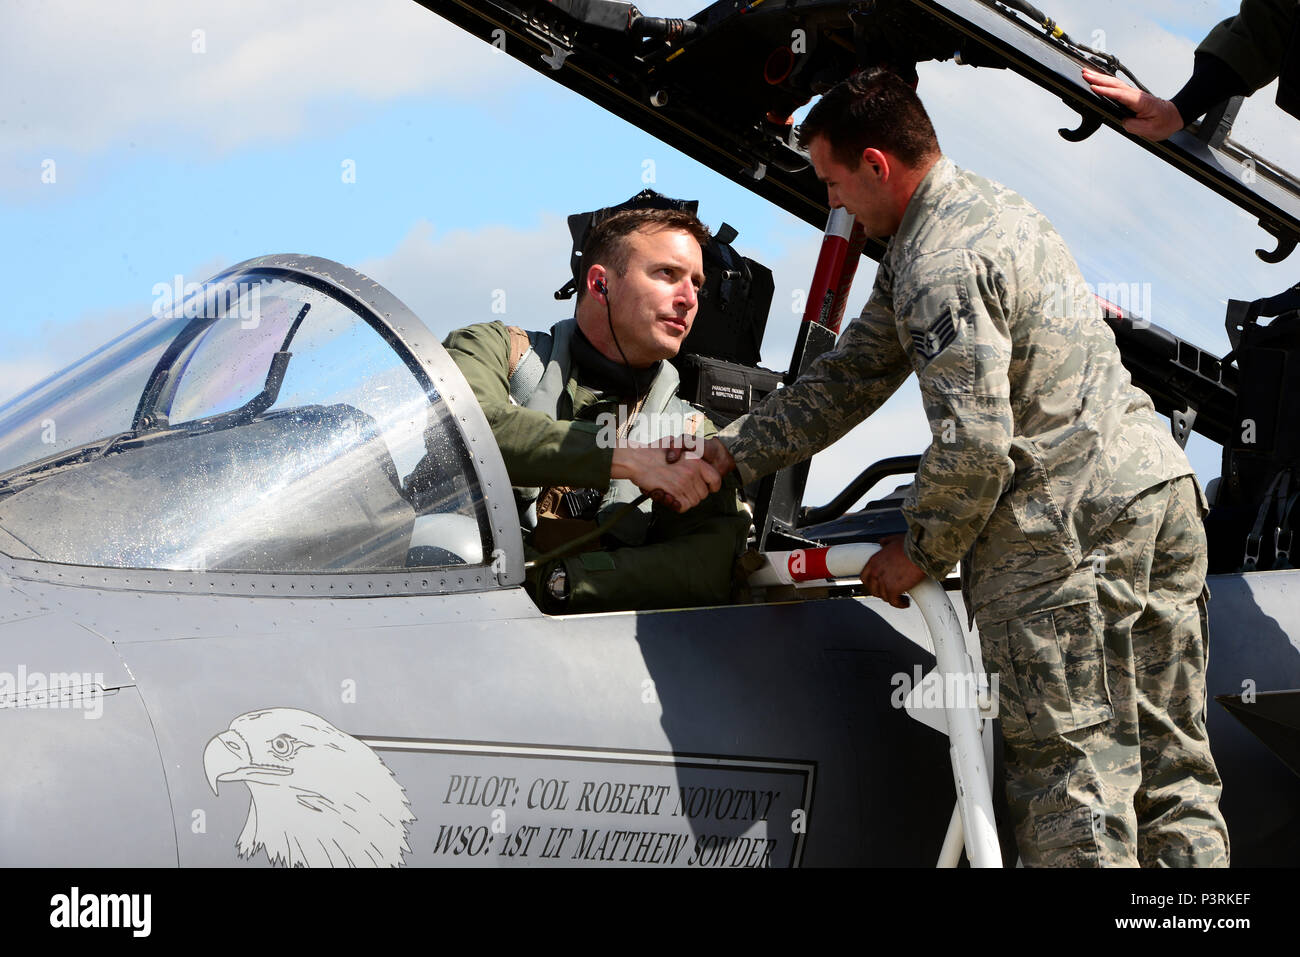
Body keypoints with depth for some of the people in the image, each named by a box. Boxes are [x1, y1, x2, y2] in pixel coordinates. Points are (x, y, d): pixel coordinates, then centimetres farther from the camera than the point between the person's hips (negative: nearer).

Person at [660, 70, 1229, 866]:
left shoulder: (939, 264, -14)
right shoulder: (988, 205, 19)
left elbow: (974, 442, -20)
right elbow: (851, 377, 23)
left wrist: (920, 552, -2)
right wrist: (734, 453, 19)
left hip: (1065, 528, -10)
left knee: (1072, 780, -6)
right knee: (1171, 767, 10)